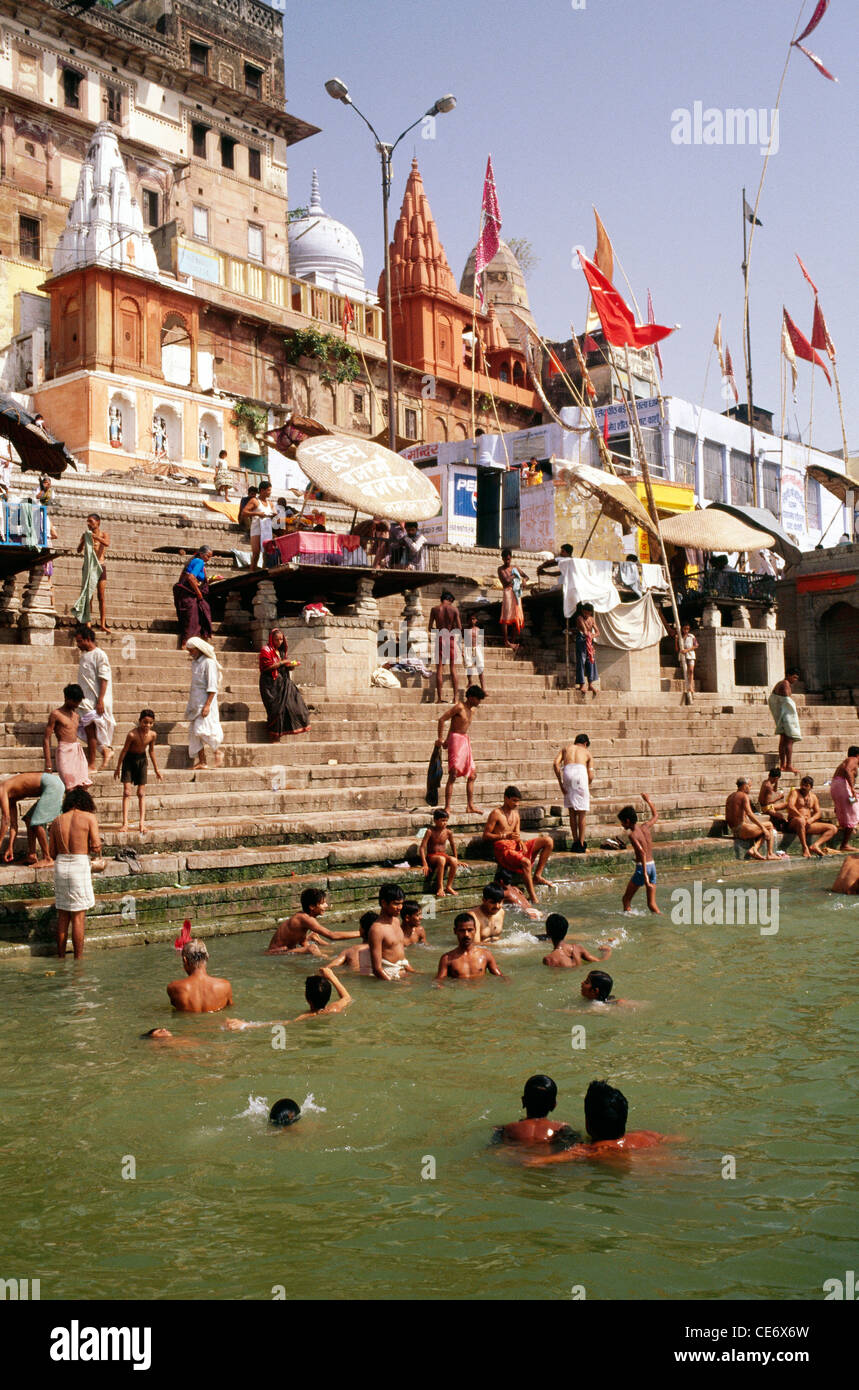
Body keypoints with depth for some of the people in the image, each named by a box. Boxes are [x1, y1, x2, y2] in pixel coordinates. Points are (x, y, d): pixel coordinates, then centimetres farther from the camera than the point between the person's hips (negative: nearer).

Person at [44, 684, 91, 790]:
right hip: (64, 751, -6)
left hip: (77, 750, 6)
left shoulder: (76, 714, 16)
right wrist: (48, 764, -11)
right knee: (70, 788, -13)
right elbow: (46, 739, -5)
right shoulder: (56, 714, -3)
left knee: (82, 786, -3)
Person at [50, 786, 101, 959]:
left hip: (60, 865, 4)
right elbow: (96, 847, -10)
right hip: (80, 866, -4)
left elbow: (51, 853, 9)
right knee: (78, 916, 0)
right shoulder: (89, 817, -3)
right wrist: (94, 846, 12)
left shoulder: (57, 821, 10)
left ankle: (60, 958, 17)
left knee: (62, 916, 13)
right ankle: (78, 959, 2)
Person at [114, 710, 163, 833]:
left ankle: (142, 822, 5)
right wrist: (118, 768, -7)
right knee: (127, 792, -7)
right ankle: (125, 823, -7)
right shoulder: (132, 734, -25)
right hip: (129, 759, -3)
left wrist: (156, 769, 12)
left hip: (142, 760, 3)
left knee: (141, 793, 4)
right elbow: (124, 750, -14)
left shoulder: (153, 735, -13)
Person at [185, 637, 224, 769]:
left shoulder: (209, 662, -11)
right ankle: (201, 761, 8)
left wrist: (207, 705, -22)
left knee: (202, 729, -14)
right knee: (194, 731, 5)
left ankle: (217, 752, 7)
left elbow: (212, 686, -16)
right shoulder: (195, 662, 14)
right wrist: (190, 704, 19)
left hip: (205, 700, -9)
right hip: (195, 701, 9)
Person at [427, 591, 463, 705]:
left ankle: (440, 697, -2)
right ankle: (456, 696, 1)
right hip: (451, 638, 0)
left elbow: (430, 628, 1)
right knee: (453, 668, 4)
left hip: (439, 639, 0)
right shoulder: (454, 609, -1)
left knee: (439, 669, 2)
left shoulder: (434, 609, 1)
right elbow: (459, 628, -4)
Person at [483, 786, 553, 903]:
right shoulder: (496, 813, -7)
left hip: (515, 846, 7)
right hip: (502, 848, -7)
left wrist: (520, 841, -4)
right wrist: (506, 835, -17)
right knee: (526, 862, -36)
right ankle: (534, 899, -34)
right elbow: (485, 835, -8)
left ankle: (537, 875, -4)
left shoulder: (515, 813, 15)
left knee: (548, 841, -4)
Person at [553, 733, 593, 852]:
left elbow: (556, 763, 9)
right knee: (582, 812, 7)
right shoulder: (587, 752, 26)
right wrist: (587, 787, 30)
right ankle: (581, 845, 10)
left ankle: (575, 842, 15)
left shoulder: (566, 748, 29)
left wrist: (560, 783, 10)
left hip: (567, 771, 2)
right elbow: (591, 776, 13)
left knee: (572, 811, 13)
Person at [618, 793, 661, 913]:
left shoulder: (633, 835, -13)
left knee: (626, 899, 8)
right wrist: (648, 801, 39)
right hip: (652, 866, 7)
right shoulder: (646, 827, 7)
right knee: (651, 903, 7)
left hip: (642, 867, -7)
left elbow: (642, 852, -26)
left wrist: (645, 874, -30)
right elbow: (656, 815, 28)